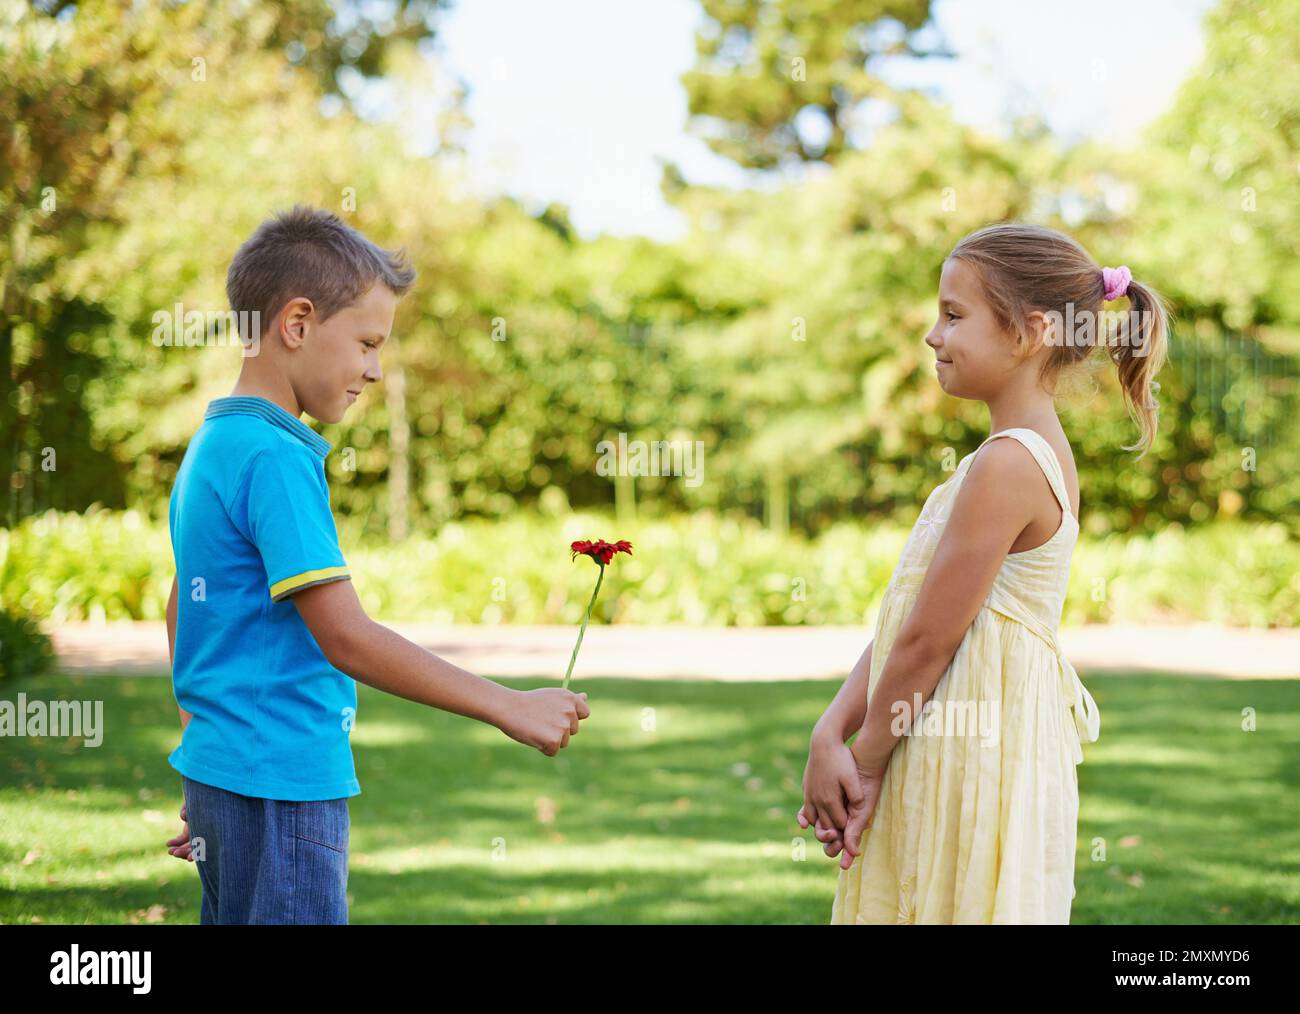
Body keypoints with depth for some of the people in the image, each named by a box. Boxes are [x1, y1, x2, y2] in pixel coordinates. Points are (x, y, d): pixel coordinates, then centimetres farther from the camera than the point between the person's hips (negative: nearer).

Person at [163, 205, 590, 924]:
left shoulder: (212, 446, 14)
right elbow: (346, 637, -21)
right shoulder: (275, 458, -16)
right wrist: (509, 708, -18)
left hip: (223, 778, 10)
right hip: (280, 790, -10)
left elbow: (184, 614, 22)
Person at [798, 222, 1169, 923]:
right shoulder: (1037, 452, 13)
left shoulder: (1006, 466, -18)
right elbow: (900, 620, 9)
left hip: (973, 764, -9)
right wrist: (830, 734, 0)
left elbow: (928, 640, -16)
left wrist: (864, 761, -4)